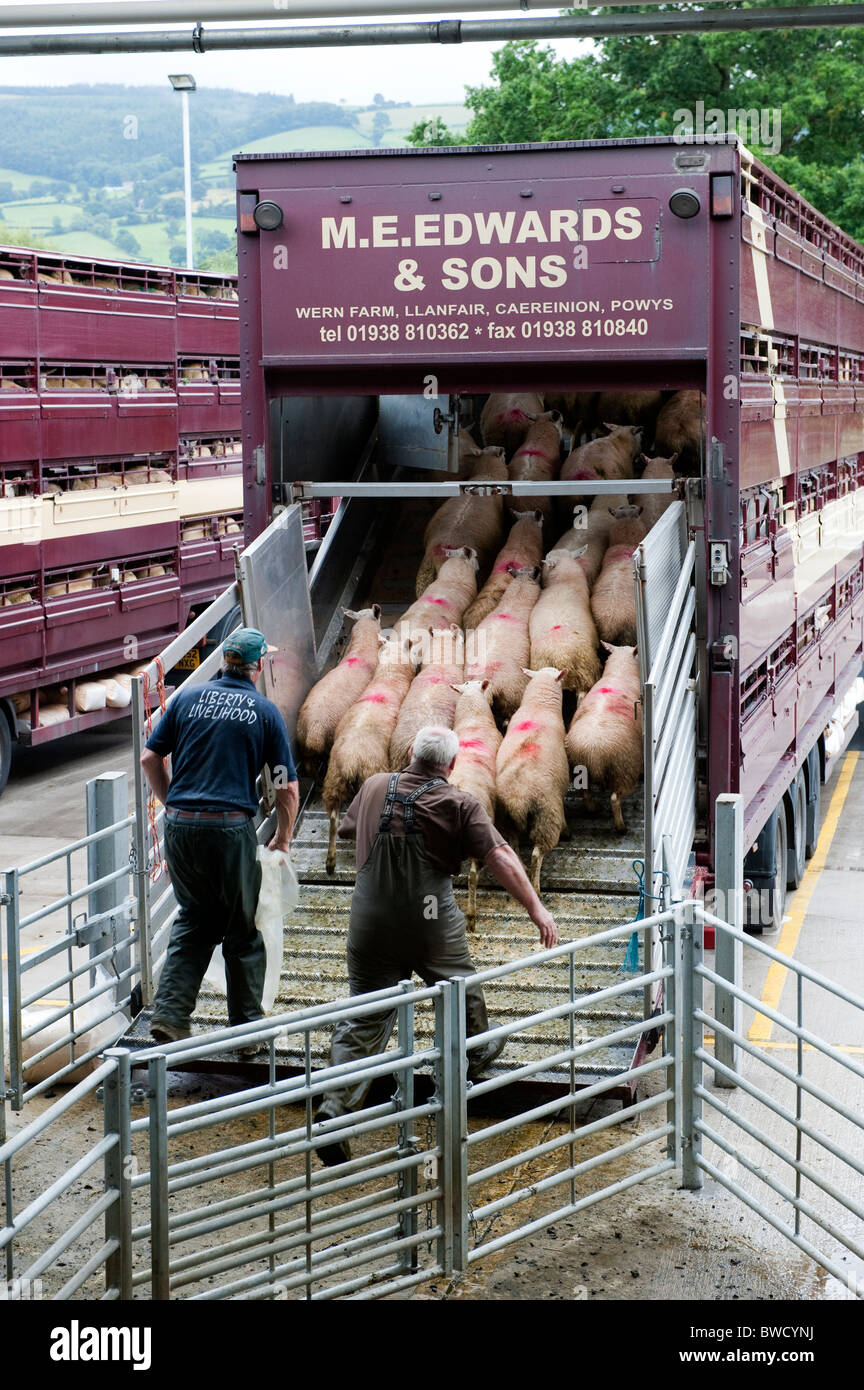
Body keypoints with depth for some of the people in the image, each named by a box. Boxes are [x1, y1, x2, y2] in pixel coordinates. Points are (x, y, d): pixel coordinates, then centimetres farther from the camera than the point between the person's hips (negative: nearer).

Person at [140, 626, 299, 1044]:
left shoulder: (188, 697, 8)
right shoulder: (264, 711, 2)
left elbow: (150, 759, 9)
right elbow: (287, 787, 0)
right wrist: (282, 840, 13)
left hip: (179, 826, 3)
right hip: (231, 826, -3)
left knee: (194, 920, 19)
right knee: (244, 929, 11)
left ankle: (169, 1013, 7)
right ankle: (247, 1026, 18)